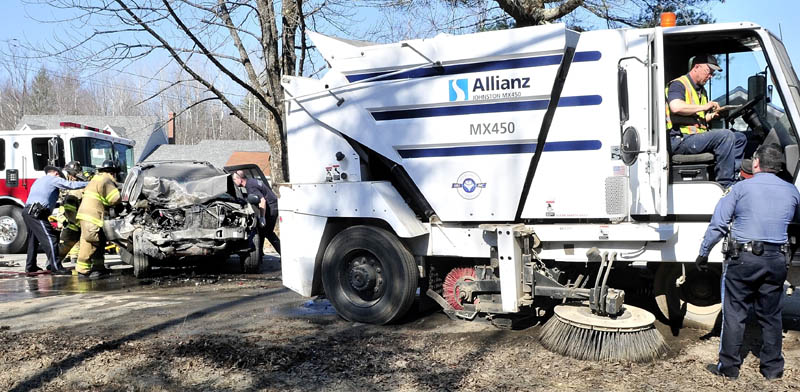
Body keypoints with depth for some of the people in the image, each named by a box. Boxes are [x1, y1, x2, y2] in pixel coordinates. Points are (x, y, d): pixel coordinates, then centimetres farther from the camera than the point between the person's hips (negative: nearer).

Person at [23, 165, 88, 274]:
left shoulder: (38, 180, 28)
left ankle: (30, 266, 26)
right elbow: (71, 185, -7)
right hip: (36, 213, -10)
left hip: (27, 211, 10)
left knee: (33, 240, 20)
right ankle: (55, 266, -14)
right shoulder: (53, 179, 0)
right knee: (50, 239, -11)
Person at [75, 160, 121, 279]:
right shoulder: (106, 180, -12)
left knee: (100, 243, 16)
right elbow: (115, 198, -17)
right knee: (90, 243, -8)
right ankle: (83, 269, -4)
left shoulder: (97, 178, 21)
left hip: (88, 215, 11)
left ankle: (98, 267, 23)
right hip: (91, 217, -11)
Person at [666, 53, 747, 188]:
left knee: (740, 138, 8)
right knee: (725, 135, -26)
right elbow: (676, 107, -26)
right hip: (681, 140, -10)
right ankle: (725, 185, -23)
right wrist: (704, 107, -15)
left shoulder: (701, 90, 26)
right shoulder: (678, 84, -4)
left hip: (698, 135, 10)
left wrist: (711, 115, 8)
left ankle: (733, 175, -5)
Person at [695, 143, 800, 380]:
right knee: (771, 316, 14)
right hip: (776, 260, 4)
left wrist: (703, 253, 2)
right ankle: (773, 368, 21)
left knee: (734, 314, 4)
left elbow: (718, 224, -7)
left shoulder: (742, 188, -5)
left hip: (743, 258, -3)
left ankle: (729, 366, 9)